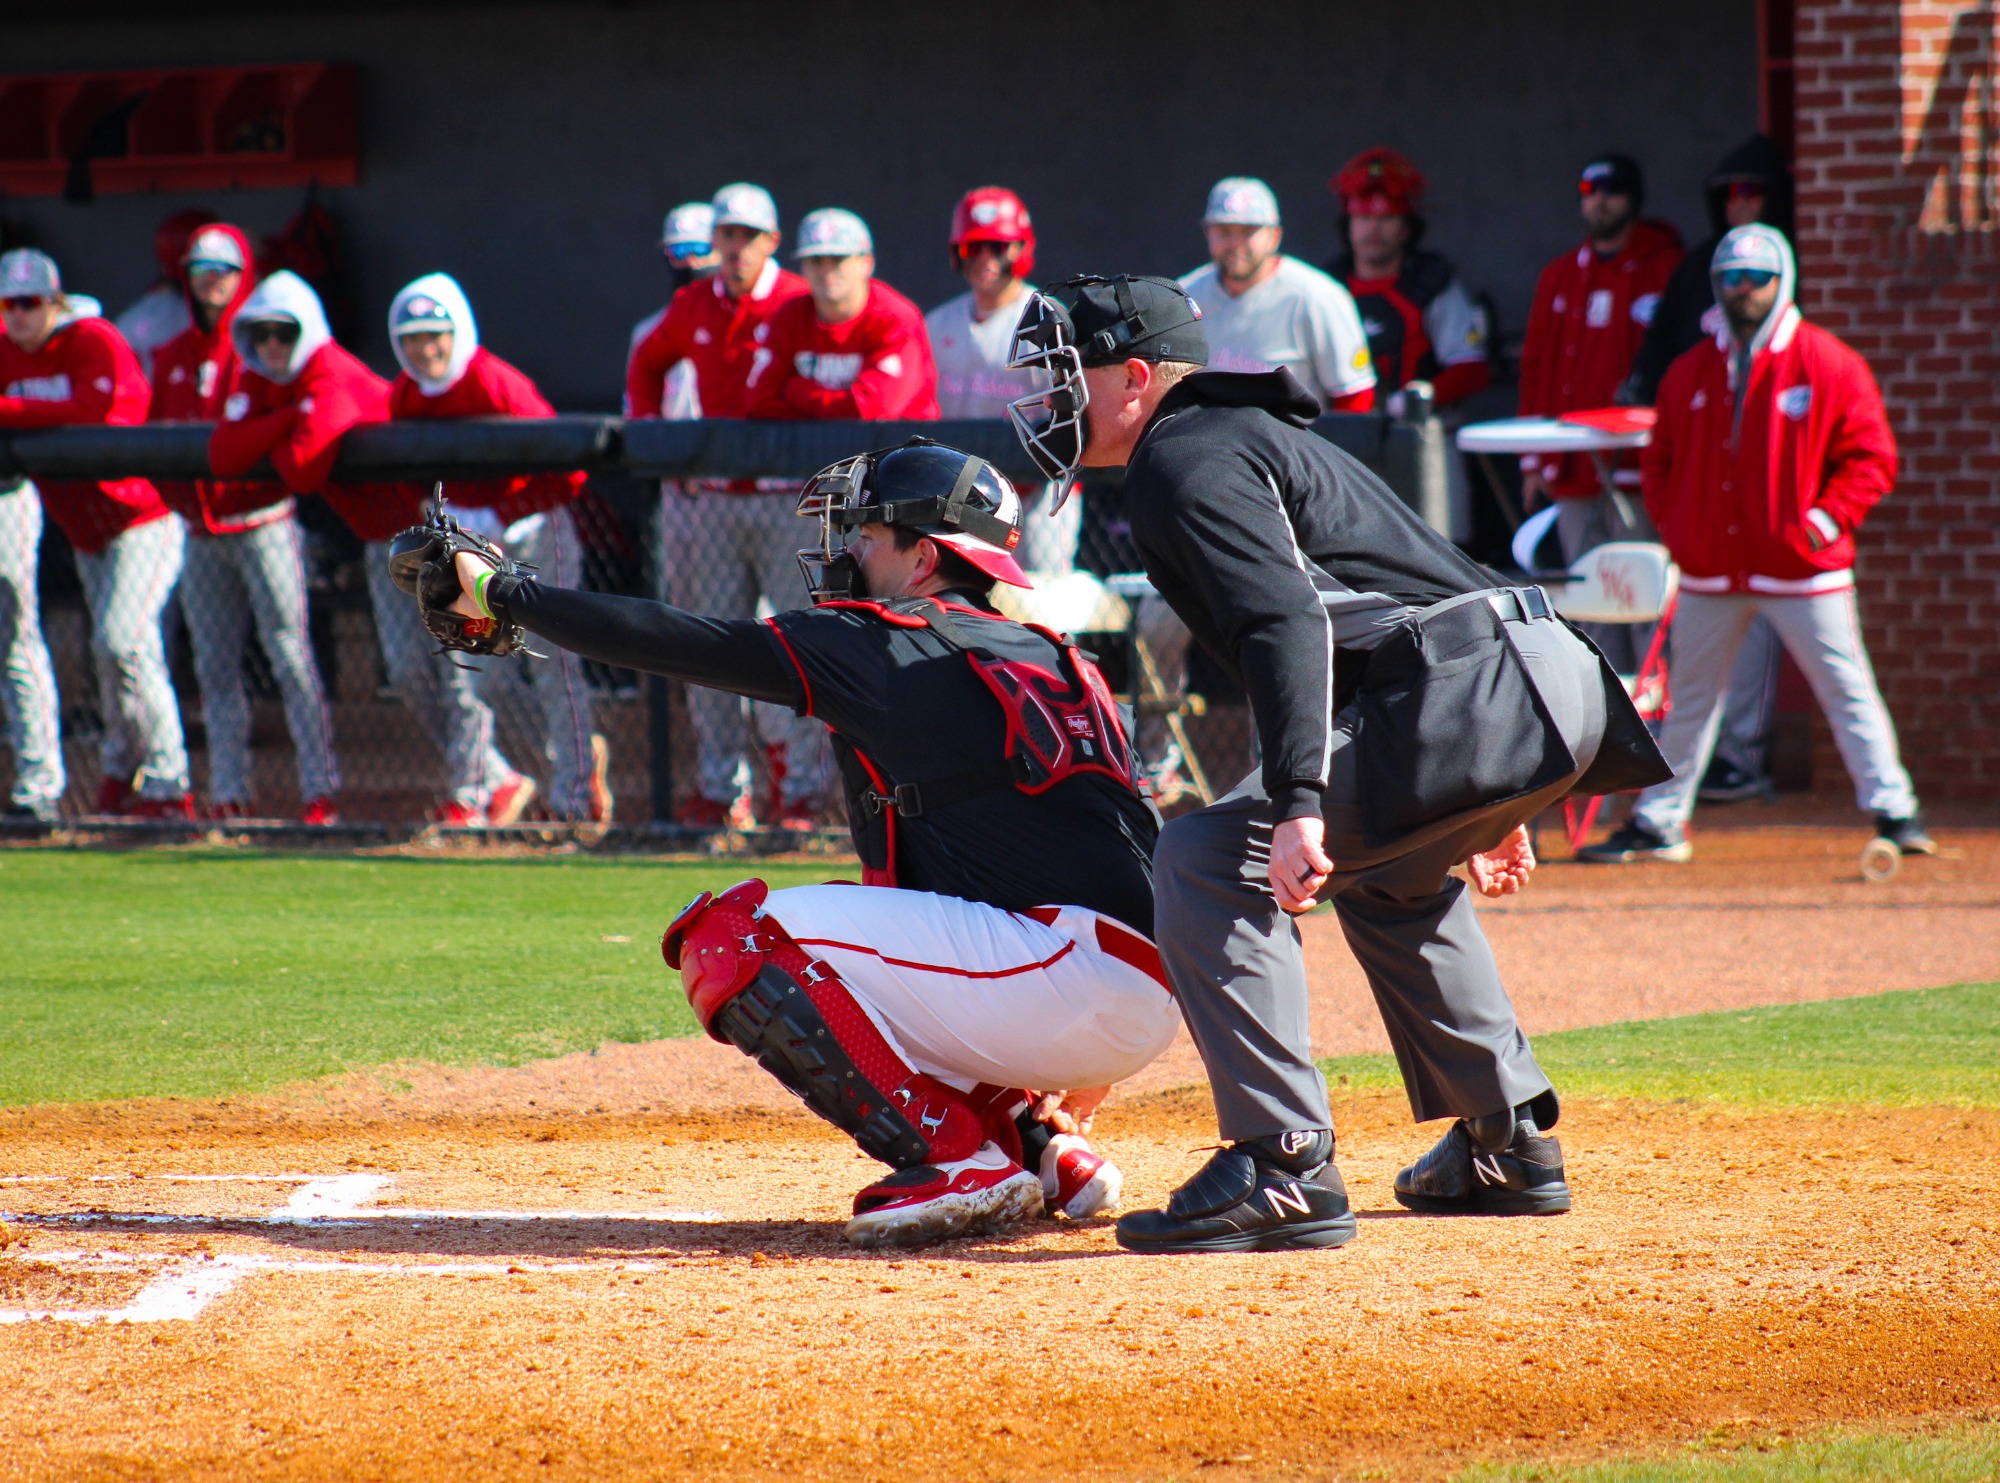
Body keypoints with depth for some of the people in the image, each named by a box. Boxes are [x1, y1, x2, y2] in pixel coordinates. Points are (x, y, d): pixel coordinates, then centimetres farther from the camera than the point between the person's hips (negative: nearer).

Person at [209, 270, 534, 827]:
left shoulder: (333, 379, -22)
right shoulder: (262, 385, 4)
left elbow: (304, 469, -33)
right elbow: (223, 457, -10)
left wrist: (274, 446, -10)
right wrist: (288, 420, -19)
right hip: (381, 541, 9)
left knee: (453, 661, -7)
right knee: (407, 671, 5)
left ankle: (468, 795, 1)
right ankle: (500, 781, 13)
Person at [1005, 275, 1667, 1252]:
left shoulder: (1185, 460, -3)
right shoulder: (1248, 436, 30)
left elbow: (1287, 623, -19)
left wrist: (1300, 804, -29)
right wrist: (1479, 803, 38)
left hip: (1466, 694, -11)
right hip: (1549, 691, 11)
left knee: (1206, 862, -13)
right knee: (1385, 868, 37)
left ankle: (1285, 1169, -18)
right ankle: (1508, 1144, 37)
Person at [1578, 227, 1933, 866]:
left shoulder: (1829, 364, -3)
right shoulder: (1690, 372, 10)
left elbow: (1871, 455, -3)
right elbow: (1661, 460, 17)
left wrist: (1826, 517, -13)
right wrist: (1675, 526, 3)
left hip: (1802, 567, -4)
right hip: (1710, 569, 4)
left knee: (1847, 690, -5)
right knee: (1690, 697, 12)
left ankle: (1894, 814, -2)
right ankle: (1657, 824, 20)